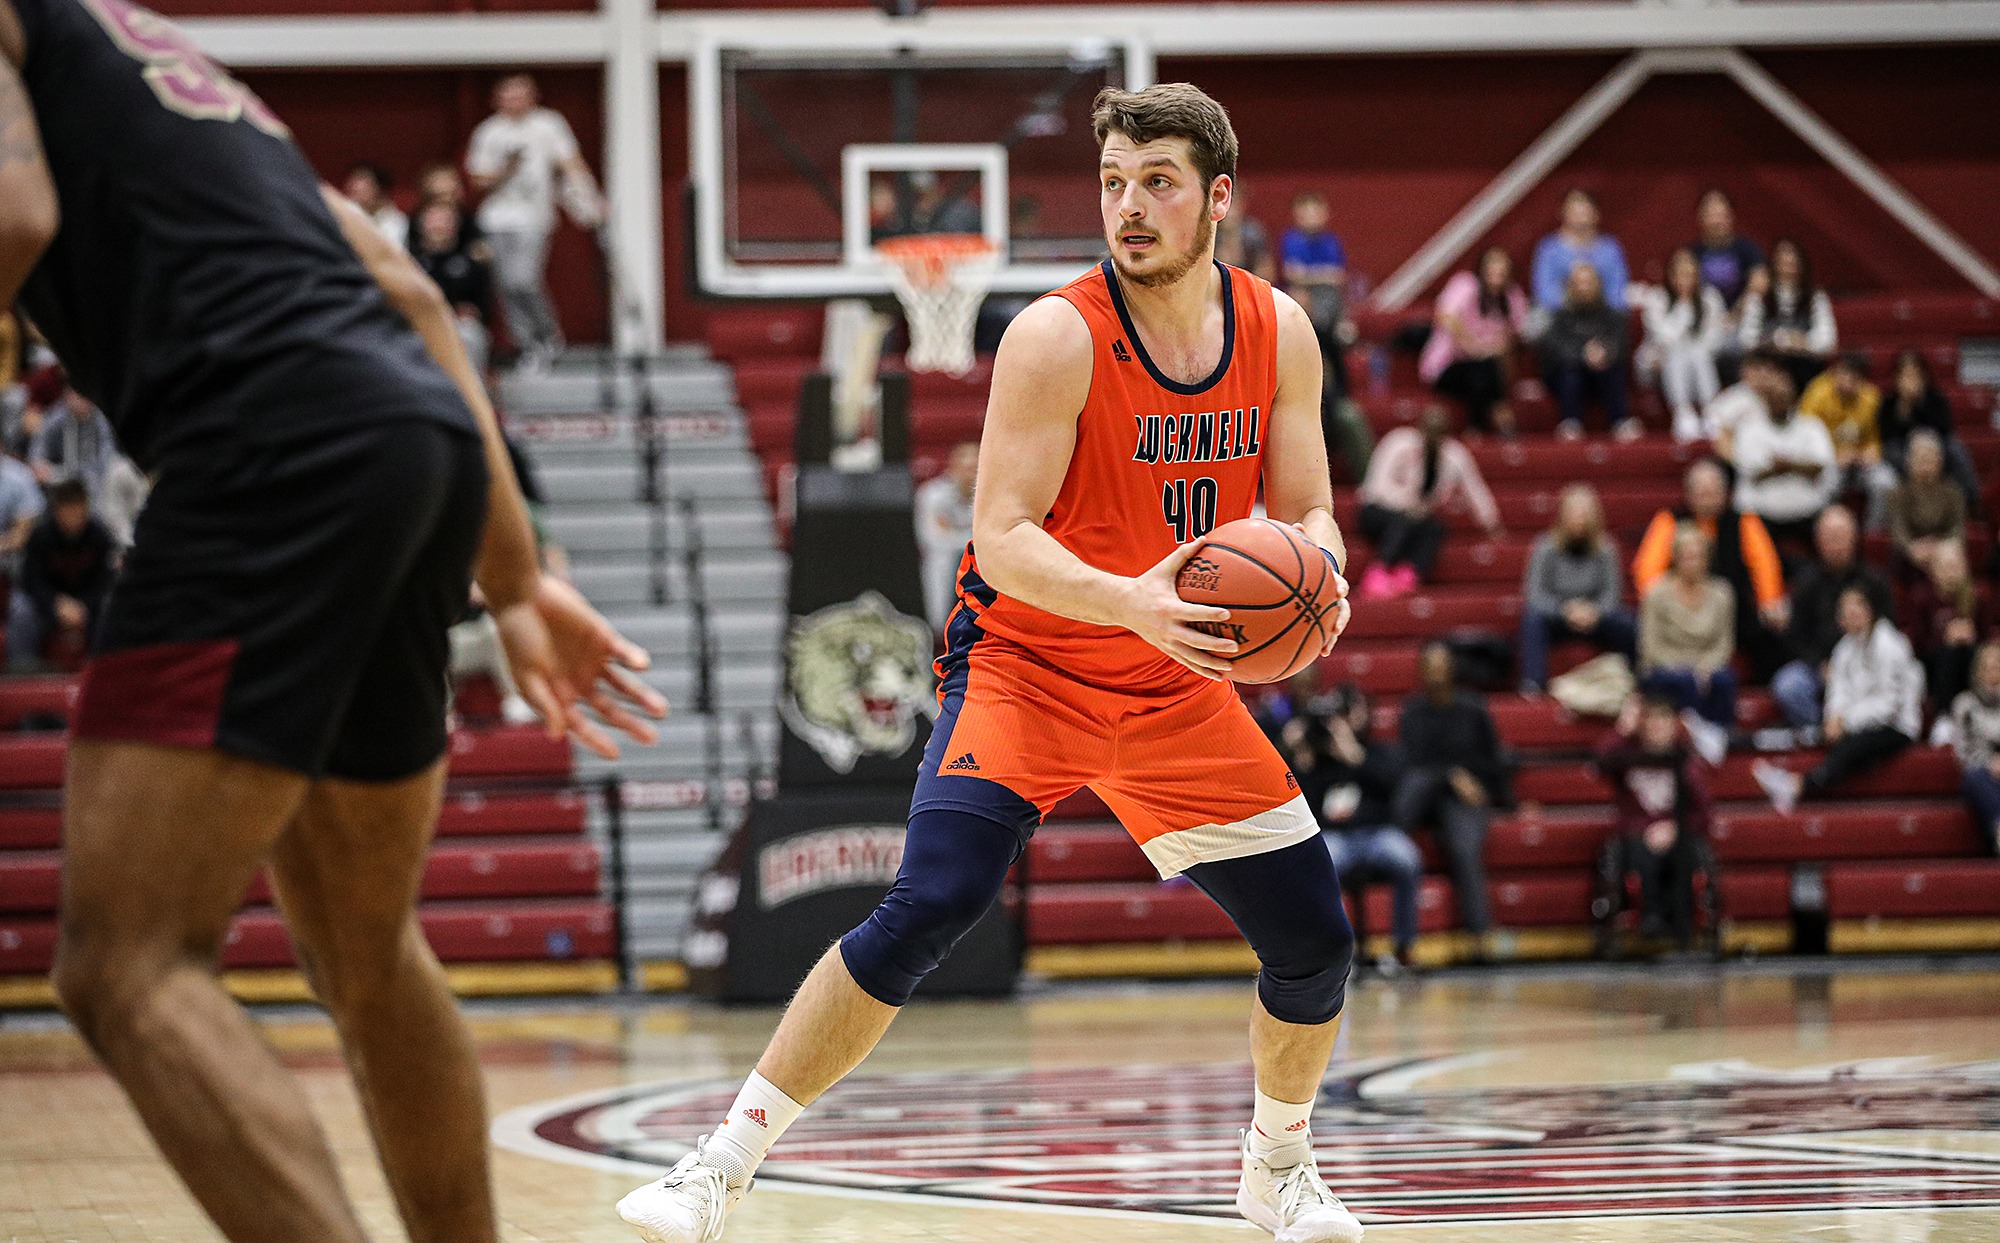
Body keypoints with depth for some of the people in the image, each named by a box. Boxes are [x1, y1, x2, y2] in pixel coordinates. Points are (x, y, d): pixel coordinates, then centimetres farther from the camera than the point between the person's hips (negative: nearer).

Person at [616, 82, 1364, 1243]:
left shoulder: (1279, 332, -4)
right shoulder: (1058, 338, -20)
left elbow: (1306, 513, 3)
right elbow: (1003, 538, -23)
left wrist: (1315, 581, -21)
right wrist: (1131, 603, -39)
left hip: (1179, 687, 5)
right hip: (1026, 662, -5)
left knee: (1317, 939, 2)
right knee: (931, 905, -25)